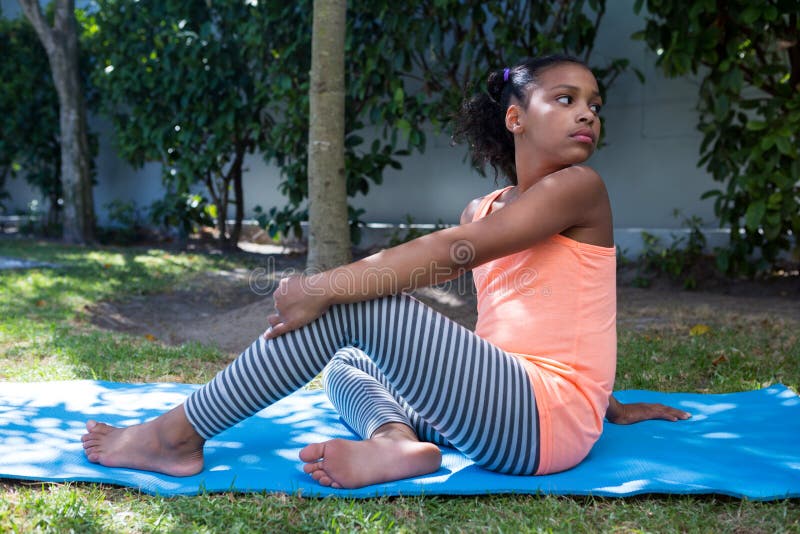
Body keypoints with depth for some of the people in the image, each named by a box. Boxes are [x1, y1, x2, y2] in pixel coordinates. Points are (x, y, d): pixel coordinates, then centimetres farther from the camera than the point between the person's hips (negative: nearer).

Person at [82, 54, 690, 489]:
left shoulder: (579, 187, -8)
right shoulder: (482, 210, 15)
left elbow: (453, 253, -20)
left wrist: (325, 286, -23)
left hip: (548, 419, -8)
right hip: (503, 399, 8)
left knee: (351, 305, -18)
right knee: (346, 363, 17)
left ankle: (177, 437, -9)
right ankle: (396, 439, -19)